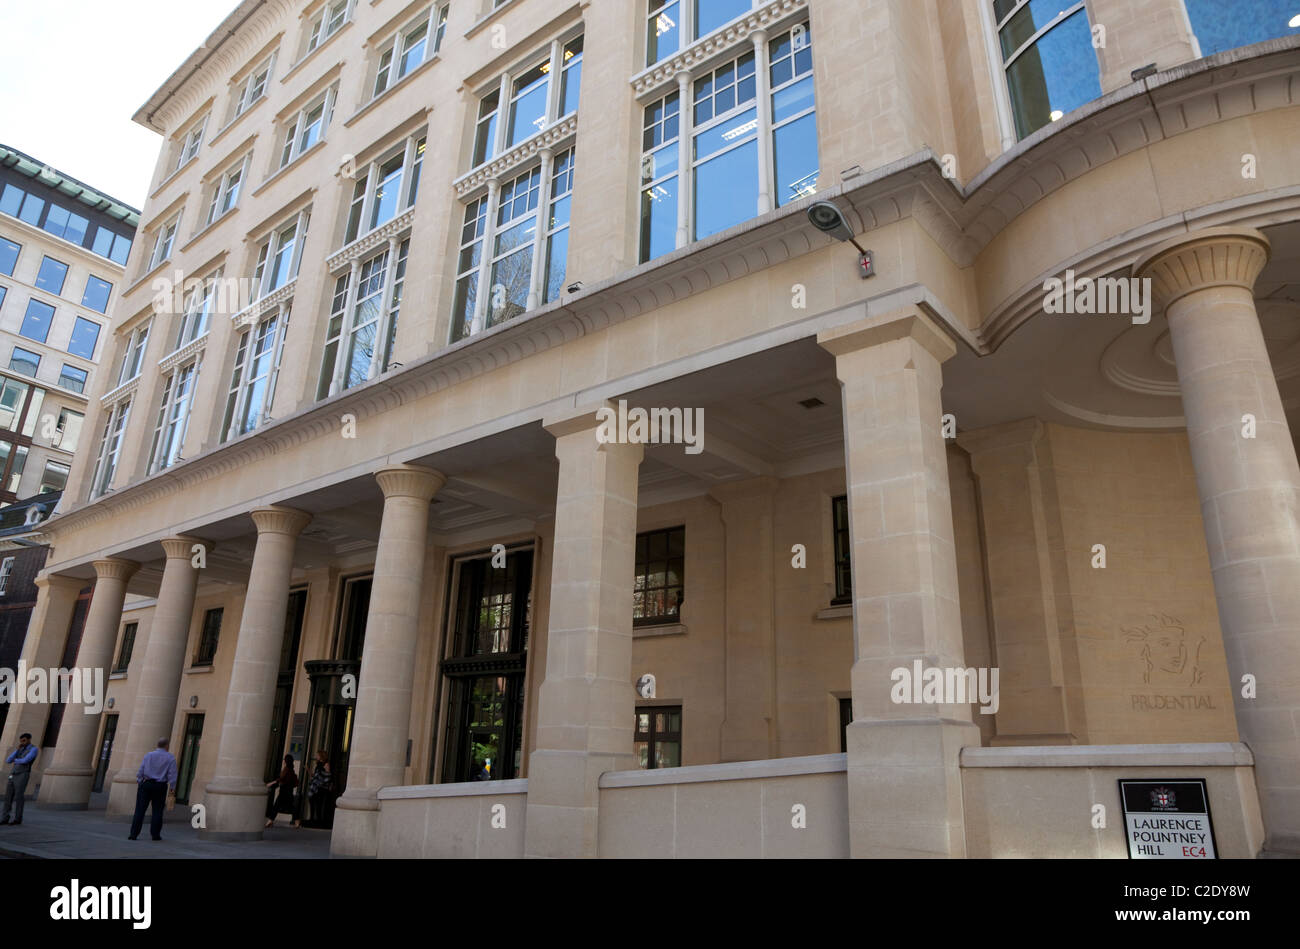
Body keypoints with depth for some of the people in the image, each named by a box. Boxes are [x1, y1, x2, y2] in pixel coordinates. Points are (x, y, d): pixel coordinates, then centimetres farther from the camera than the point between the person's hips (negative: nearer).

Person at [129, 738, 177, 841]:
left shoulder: (149, 755, 4)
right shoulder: (170, 758, 0)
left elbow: (140, 771, 0)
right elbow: (172, 774, -5)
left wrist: (138, 782, 7)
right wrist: (172, 788, 0)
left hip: (145, 783, 1)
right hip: (160, 786, -1)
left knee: (140, 810, 4)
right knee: (157, 811, 7)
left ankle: (134, 834, 2)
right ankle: (155, 834, 10)